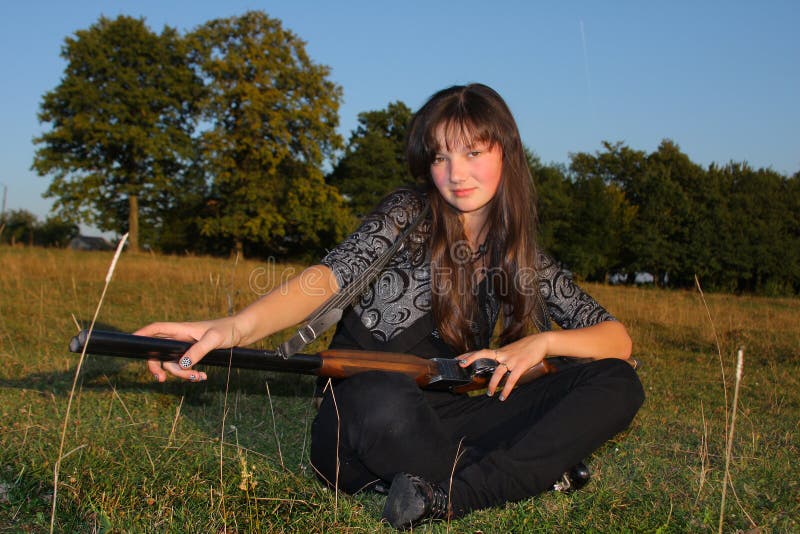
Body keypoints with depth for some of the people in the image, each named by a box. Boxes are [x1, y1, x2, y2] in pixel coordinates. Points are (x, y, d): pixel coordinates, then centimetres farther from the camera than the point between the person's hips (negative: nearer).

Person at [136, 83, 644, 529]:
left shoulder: (526, 263, 10)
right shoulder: (408, 215, -1)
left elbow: (619, 340, 9)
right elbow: (333, 274, -20)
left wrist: (541, 342, -12)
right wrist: (235, 328, -40)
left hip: (440, 428, 4)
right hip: (360, 434, -4)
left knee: (618, 384, -12)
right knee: (384, 400, -41)